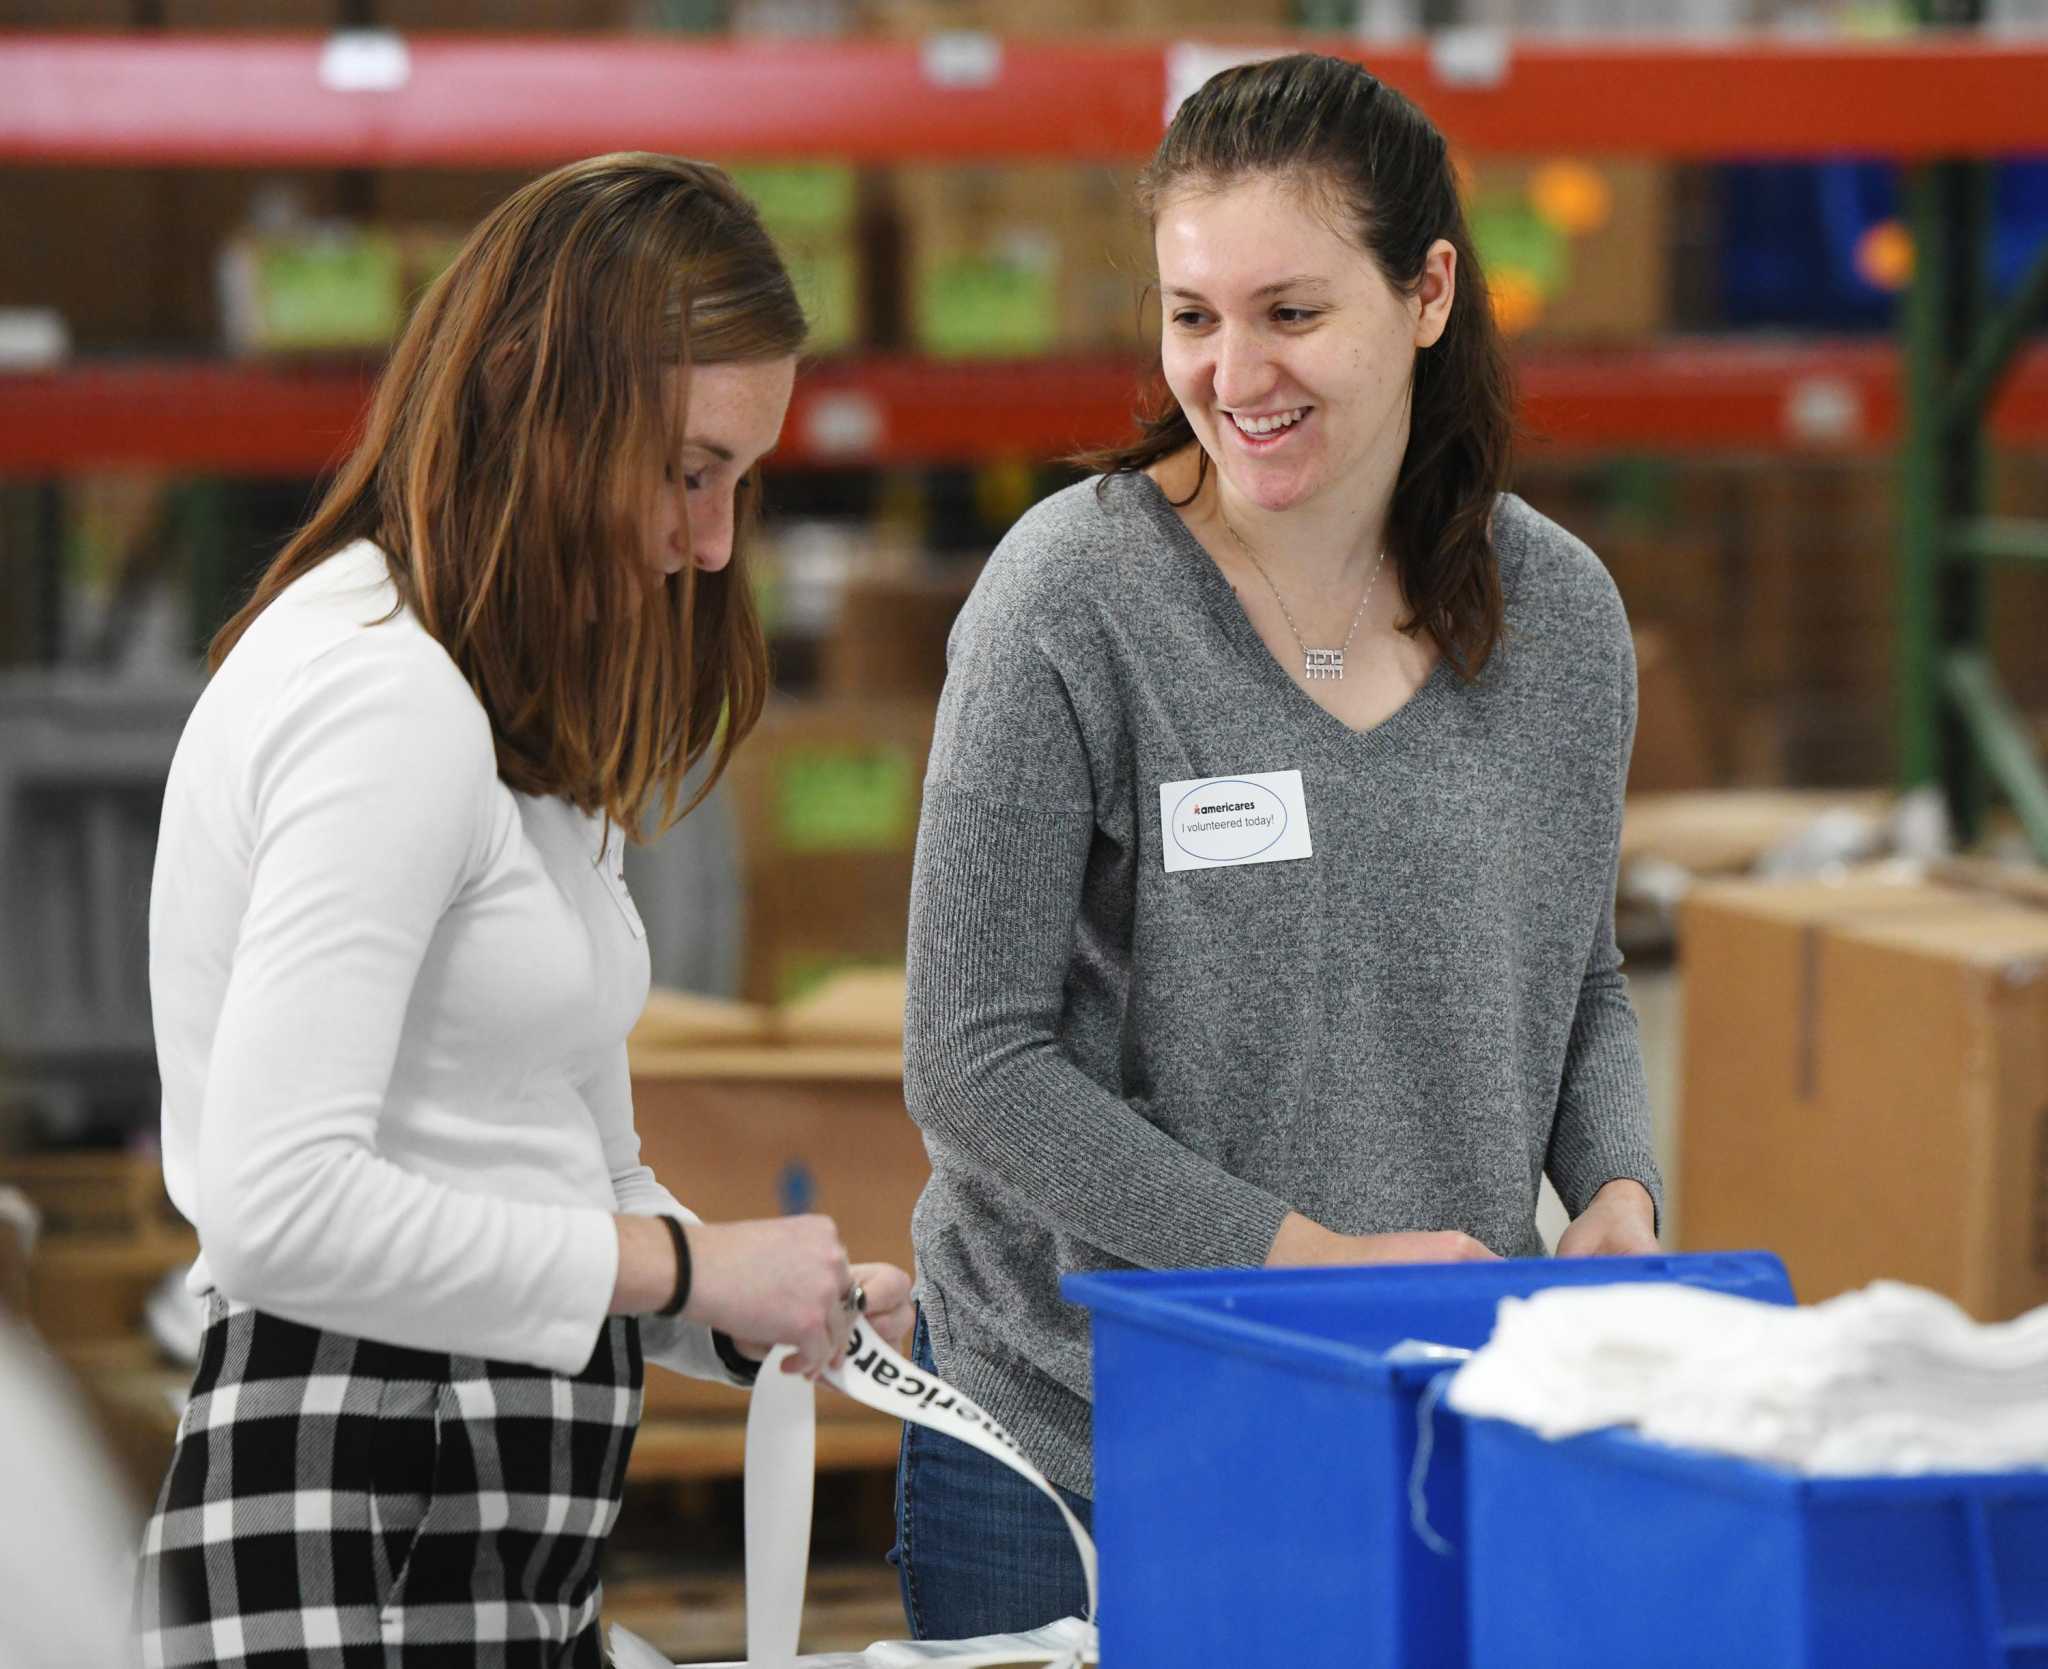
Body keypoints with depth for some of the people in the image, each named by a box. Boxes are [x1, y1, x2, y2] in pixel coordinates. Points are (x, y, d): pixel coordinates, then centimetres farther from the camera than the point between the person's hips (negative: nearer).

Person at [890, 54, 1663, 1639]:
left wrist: (1618, 1190, -4)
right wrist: (1305, 1254, -18)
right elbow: (975, 1061, -13)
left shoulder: (1563, 612, 2)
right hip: (1063, 1433, -3)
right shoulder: (1074, 599, -12)